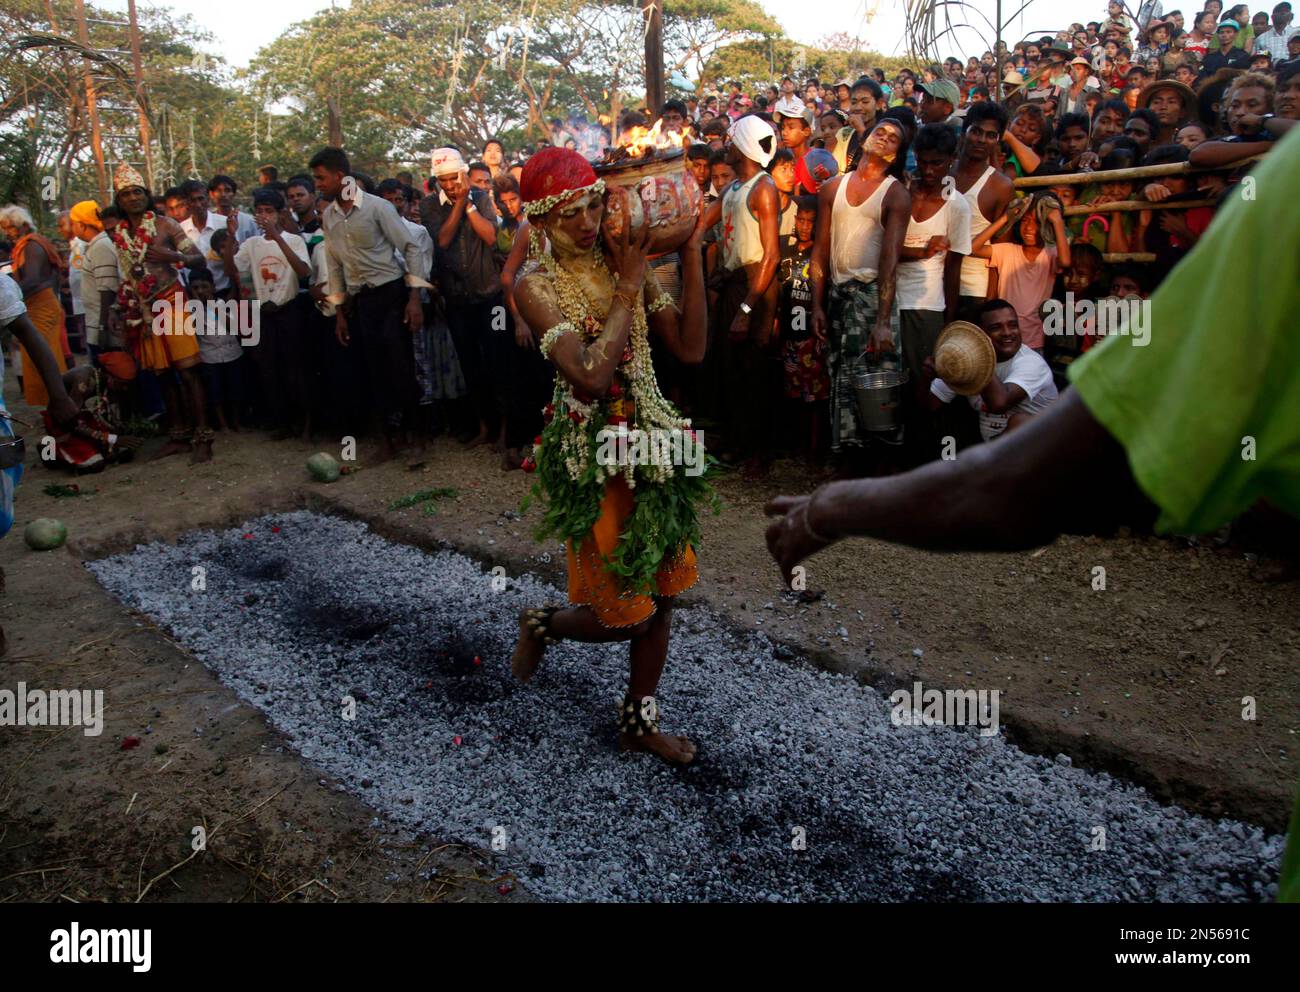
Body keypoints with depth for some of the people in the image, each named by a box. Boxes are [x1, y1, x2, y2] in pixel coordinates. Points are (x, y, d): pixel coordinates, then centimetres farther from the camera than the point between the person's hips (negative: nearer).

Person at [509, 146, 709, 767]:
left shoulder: (625, 261, 3)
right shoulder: (536, 285, -12)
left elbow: (690, 349, -5)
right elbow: (591, 377, -26)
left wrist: (691, 253, -9)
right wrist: (628, 290, -18)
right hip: (592, 453, -5)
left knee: (661, 593, 13)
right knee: (625, 614, 3)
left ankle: (640, 721, 33)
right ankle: (542, 624, 36)